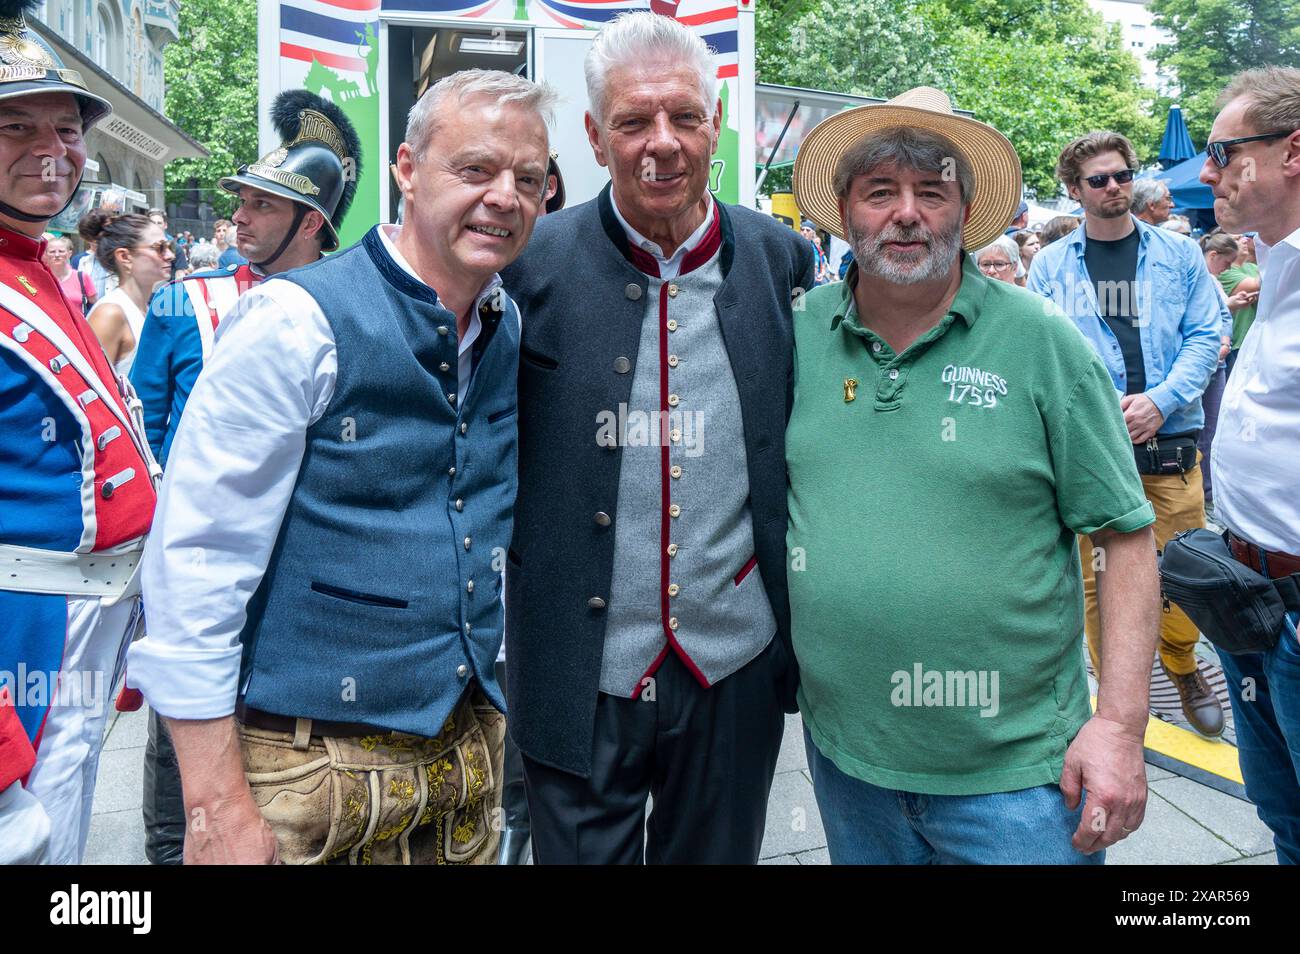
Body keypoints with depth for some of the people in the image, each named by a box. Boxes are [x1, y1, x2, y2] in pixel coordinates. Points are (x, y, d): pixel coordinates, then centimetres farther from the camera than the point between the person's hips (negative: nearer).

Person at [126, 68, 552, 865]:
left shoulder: (513, 331, 5)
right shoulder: (298, 321, -14)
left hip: (469, 752, 6)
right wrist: (217, 804, -17)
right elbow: (196, 556, -16)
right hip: (312, 763, -6)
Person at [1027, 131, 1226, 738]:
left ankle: (1182, 669, 33)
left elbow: (1205, 335, 4)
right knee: (1096, 577, 3)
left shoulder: (1178, 254, 9)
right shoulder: (1050, 265, 6)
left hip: (1168, 439, 1)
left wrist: (1160, 400, -11)